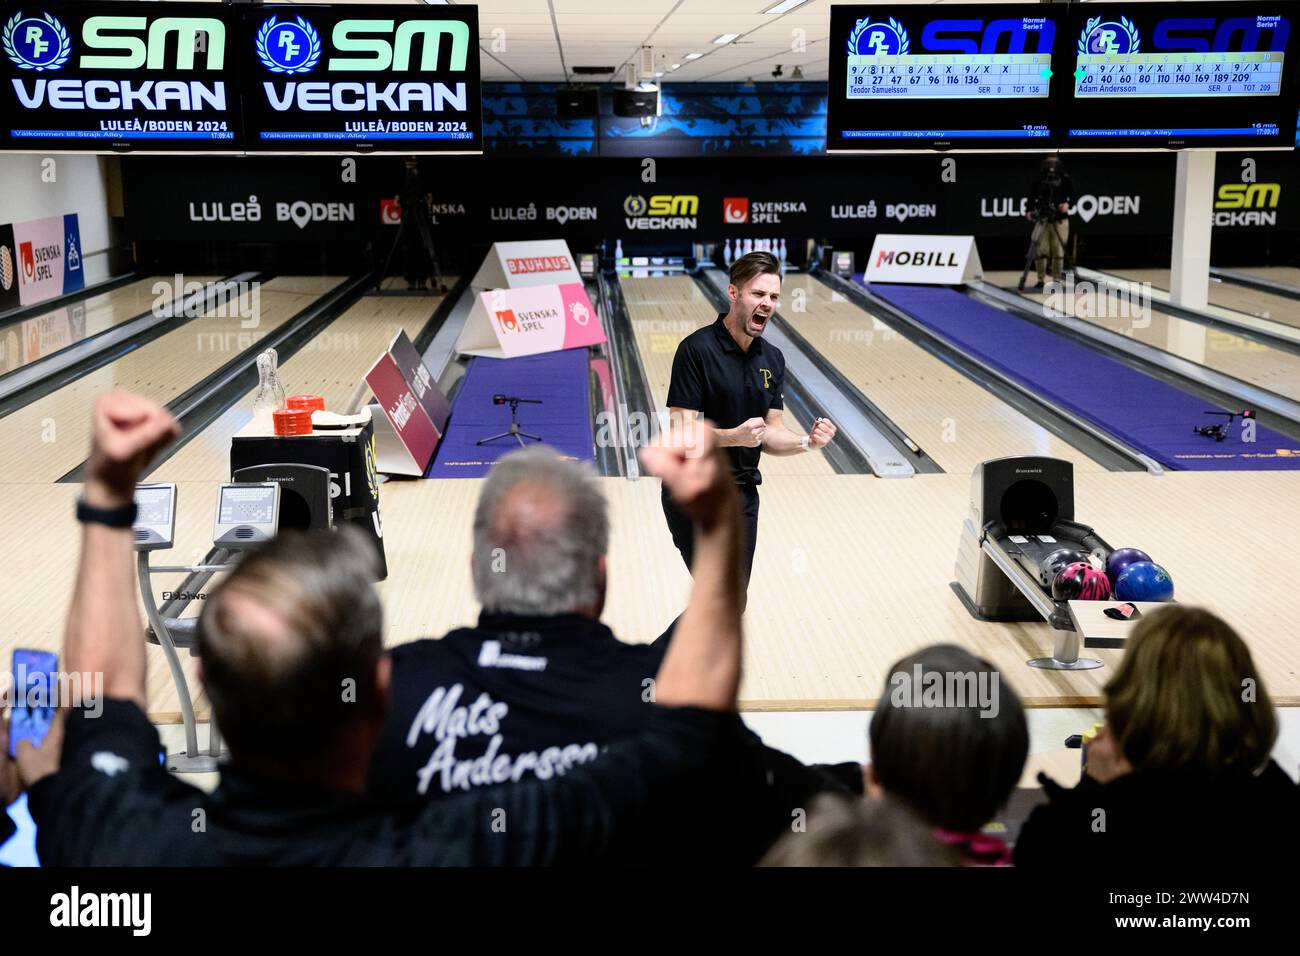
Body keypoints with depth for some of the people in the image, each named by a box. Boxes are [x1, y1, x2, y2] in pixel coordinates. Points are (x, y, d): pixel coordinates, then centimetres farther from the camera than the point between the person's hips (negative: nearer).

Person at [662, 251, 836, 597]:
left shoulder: (772, 359, 8)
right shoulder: (697, 349, -14)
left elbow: (771, 434, 9)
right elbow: (680, 430, -18)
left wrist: (806, 442, -11)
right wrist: (734, 436, -33)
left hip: (743, 494, 7)